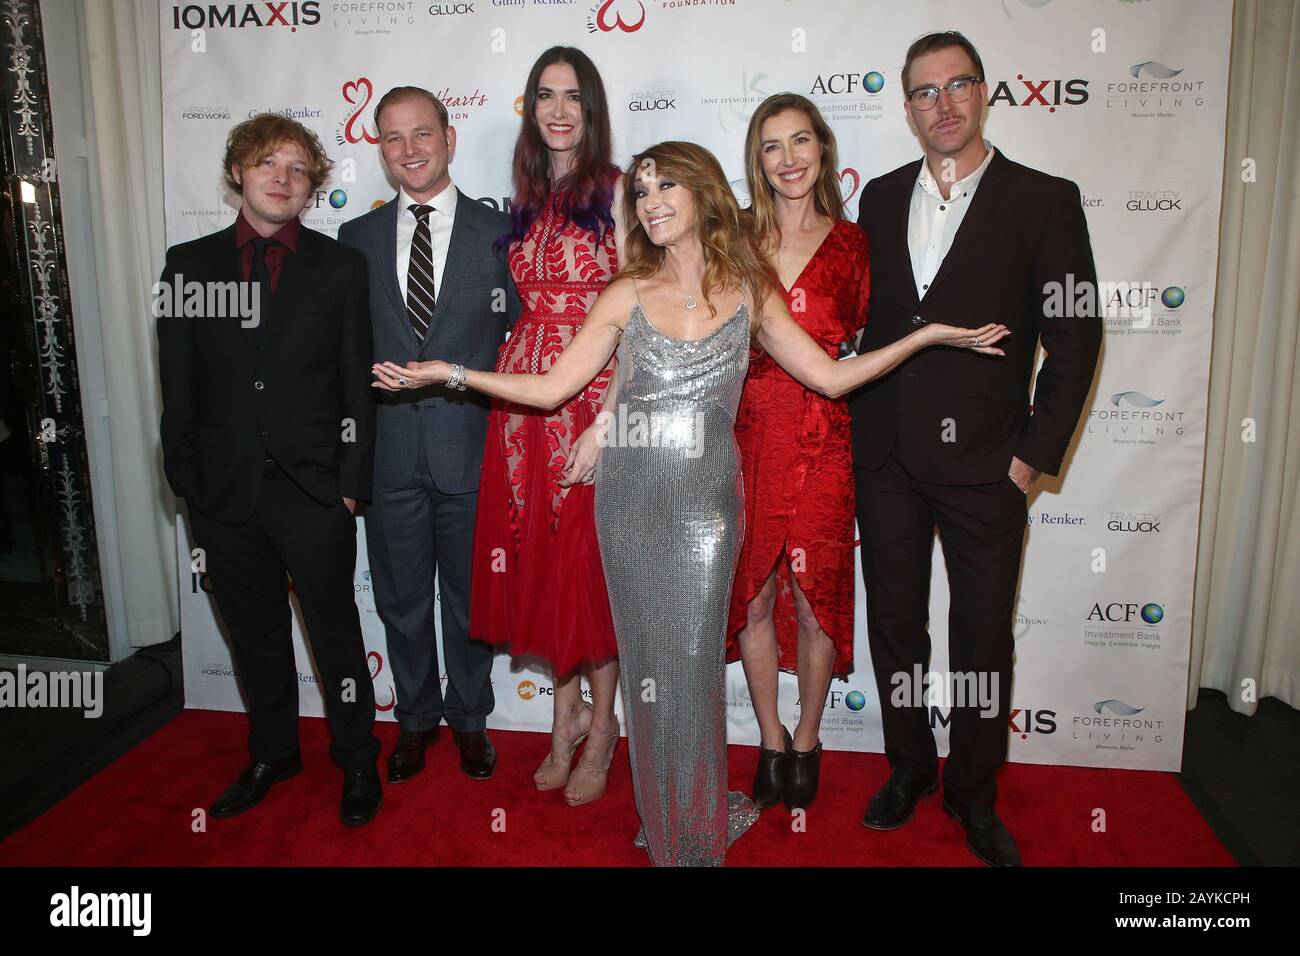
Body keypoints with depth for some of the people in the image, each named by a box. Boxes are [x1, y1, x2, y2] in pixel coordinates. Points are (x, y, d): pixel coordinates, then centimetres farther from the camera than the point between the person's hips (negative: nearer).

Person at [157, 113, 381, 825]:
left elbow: (358, 385, -1)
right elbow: (178, 387, 5)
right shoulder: (189, 264, 7)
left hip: (314, 491, -2)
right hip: (225, 494, 3)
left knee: (335, 632, 8)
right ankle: (272, 755, 36)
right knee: (254, 635, 16)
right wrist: (188, 485, 1)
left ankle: (357, 760, 26)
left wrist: (350, 481, -6)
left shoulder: (340, 267, 2)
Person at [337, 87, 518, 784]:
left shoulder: (498, 231, 0)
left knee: (470, 596, 13)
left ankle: (469, 718, 33)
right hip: (389, 454, 2)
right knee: (401, 598, 14)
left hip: (471, 447, -2)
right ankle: (416, 718, 36)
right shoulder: (357, 238, 7)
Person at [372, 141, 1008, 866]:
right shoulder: (628, 295, 4)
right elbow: (553, 387, 3)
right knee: (650, 659, 7)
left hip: (708, 501, -1)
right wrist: (448, 372, -3)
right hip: (634, 499, 1)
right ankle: (666, 827, 27)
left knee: (695, 657, 1)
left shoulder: (749, 293, 5)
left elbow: (832, 376, 6)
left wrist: (928, 336, 2)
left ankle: (702, 824, 25)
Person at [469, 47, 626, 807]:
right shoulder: (526, 202, 14)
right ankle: (568, 710, 30)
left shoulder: (616, 192, -4)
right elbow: (527, 305, 14)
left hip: (593, 400, -5)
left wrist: (606, 424, -18)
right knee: (538, 556, 10)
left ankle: (601, 723, 23)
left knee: (588, 558, 2)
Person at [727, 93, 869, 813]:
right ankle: (771, 740, 29)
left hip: (821, 441, 0)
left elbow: (861, 343, 11)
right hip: (746, 436, 1)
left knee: (816, 596, 7)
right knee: (752, 595, 8)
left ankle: (807, 741, 30)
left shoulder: (851, 243, 3)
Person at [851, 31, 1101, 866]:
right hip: (885, 456, 3)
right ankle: (909, 766, 33)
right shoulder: (881, 197, 8)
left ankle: (974, 793, 27)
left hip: (983, 461, -3)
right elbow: (863, 316, 11)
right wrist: (855, 422, 5)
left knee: (984, 633, 7)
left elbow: (1076, 337, -4)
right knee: (895, 620, 13)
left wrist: (1036, 455, -8)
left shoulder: (1044, 200, -3)